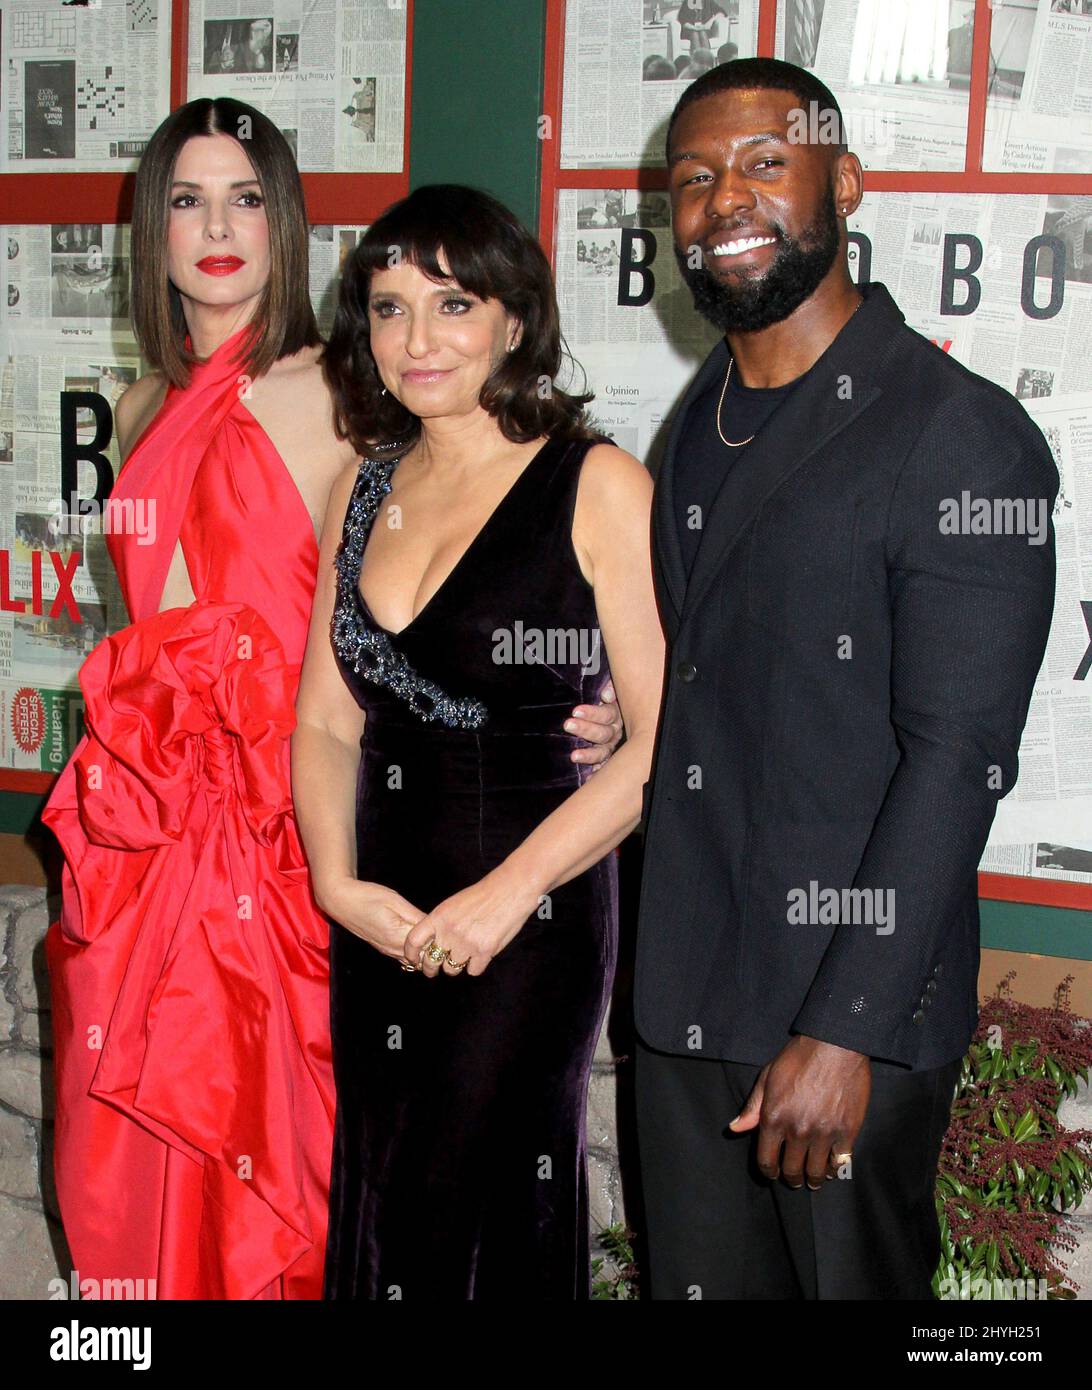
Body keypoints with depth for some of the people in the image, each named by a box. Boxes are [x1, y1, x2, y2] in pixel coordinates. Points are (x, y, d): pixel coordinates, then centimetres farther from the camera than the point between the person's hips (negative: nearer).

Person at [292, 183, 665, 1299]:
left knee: (479, 1221, 4)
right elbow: (326, 718, 9)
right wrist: (337, 881, -6)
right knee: (372, 1204, 16)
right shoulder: (364, 490, 8)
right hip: (378, 911, 6)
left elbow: (664, 738, -14)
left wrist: (509, 891, -17)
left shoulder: (598, 488, -10)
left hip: (528, 922, -5)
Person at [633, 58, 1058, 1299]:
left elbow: (957, 760, -18)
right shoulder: (701, 419, 10)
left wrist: (844, 1030, -20)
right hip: (680, 997, 7)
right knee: (699, 1279, 17)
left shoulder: (966, 440, -14)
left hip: (851, 1009, -6)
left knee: (854, 1279, 9)